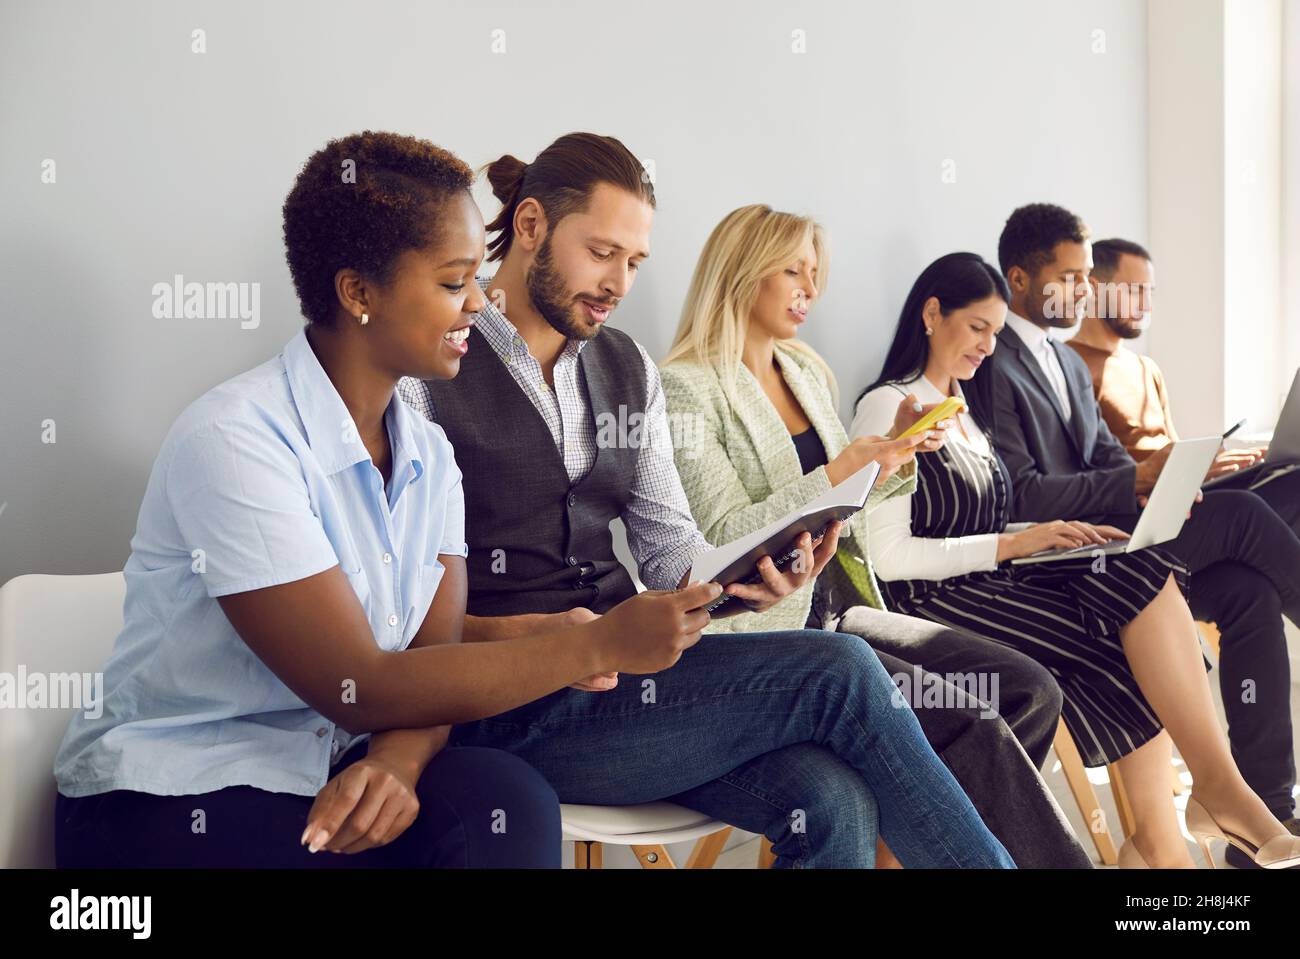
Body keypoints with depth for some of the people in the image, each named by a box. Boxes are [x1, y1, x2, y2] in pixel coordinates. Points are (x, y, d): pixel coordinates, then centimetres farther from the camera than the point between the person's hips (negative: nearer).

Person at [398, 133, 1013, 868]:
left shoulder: (630, 369, 16)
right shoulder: (430, 372, -5)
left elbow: (669, 548, 14)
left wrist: (746, 584, -8)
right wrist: (528, 637, -26)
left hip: (622, 668, 6)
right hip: (510, 710, -6)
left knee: (833, 803, -23)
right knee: (837, 672, -20)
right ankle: (986, 857, -5)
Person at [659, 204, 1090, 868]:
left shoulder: (808, 374, 18)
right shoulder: (685, 388, -6)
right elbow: (721, 534, -14)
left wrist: (896, 450, 5)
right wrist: (839, 472, -21)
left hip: (840, 612, 8)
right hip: (761, 632, -8)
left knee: (1030, 691, -9)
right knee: (972, 726, -23)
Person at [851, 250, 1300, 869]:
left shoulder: (966, 410, 23)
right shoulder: (888, 409, -5)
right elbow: (889, 556, -14)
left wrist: (1057, 534, 4)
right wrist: (1013, 545, -14)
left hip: (993, 584, 8)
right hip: (935, 606, -7)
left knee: (1141, 573, -20)